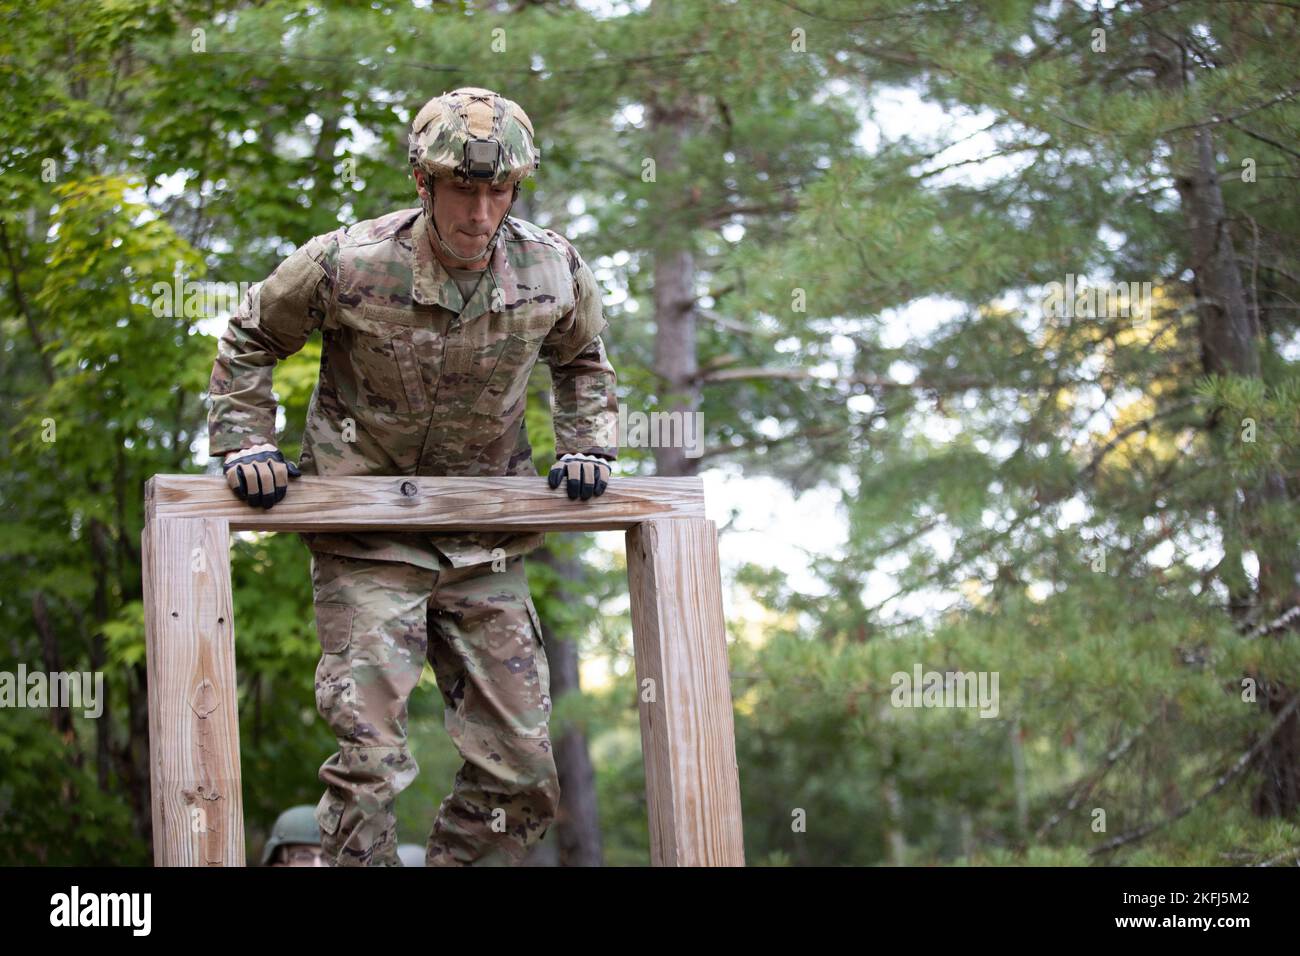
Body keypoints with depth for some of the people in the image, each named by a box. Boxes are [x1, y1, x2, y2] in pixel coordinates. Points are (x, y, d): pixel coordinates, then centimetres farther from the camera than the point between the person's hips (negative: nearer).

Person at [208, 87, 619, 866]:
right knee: (369, 754, -12)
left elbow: (582, 362, 18)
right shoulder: (348, 266, -15)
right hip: (368, 543, -4)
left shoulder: (555, 271, -6)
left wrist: (588, 445, 4)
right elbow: (250, 341, 4)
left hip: (483, 546, 4)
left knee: (521, 772, 4)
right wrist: (245, 444, -5)